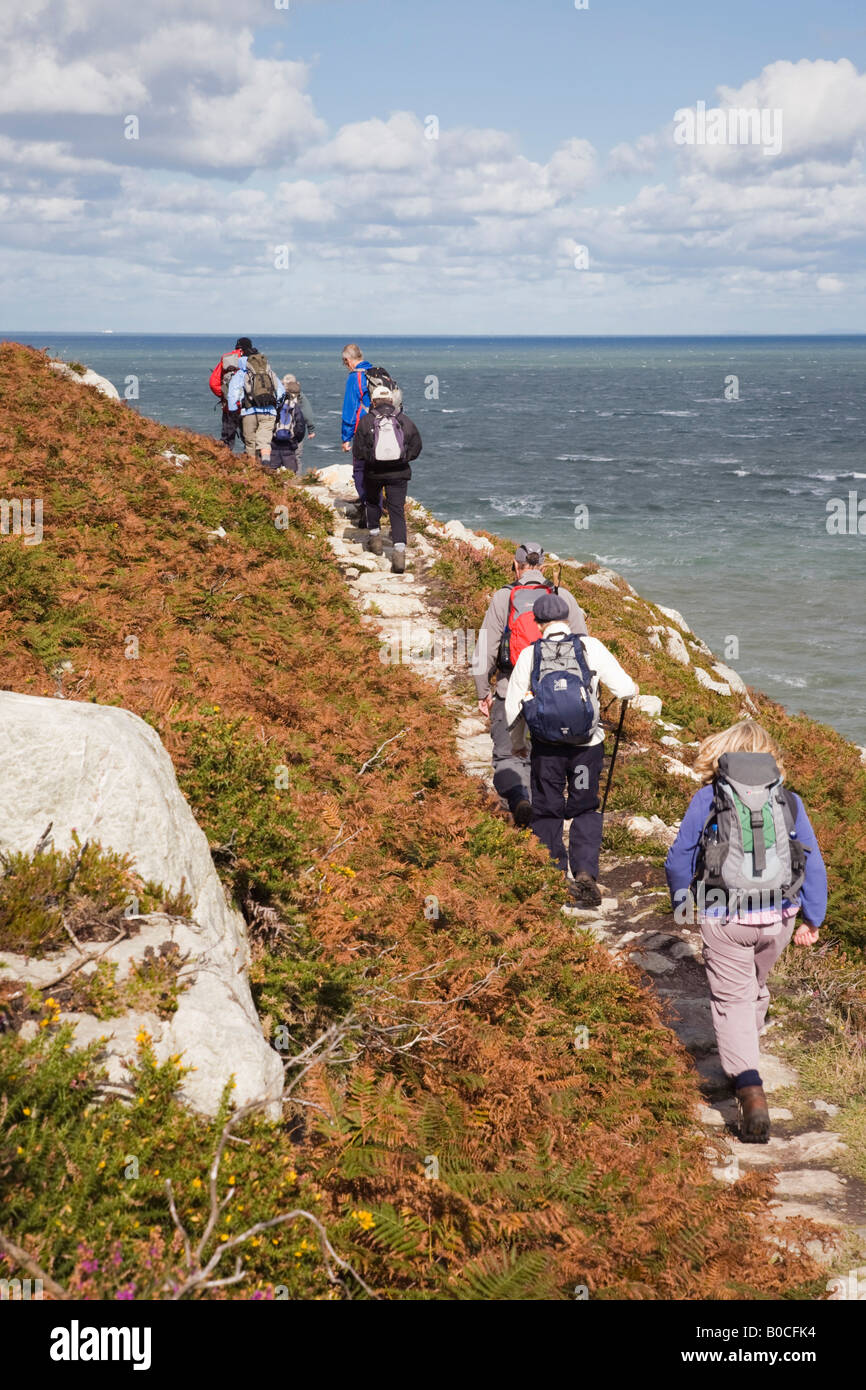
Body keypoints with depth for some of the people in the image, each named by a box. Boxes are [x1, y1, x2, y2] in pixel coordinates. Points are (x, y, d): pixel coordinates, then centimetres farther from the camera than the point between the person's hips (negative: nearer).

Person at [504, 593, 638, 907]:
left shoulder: (529, 654, -2)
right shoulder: (590, 646, -3)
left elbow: (512, 707, 2)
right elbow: (624, 688, -5)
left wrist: (519, 743, 20)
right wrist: (633, 690, 20)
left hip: (546, 748, 0)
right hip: (587, 746, 0)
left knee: (547, 813, 14)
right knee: (585, 811, 15)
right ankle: (585, 872, -1)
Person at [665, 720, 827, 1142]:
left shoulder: (708, 799, 1)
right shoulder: (789, 801, 7)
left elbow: (679, 859, 4)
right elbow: (814, 865, 7)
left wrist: (680, 902, 23)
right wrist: (812, 920, 17)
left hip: (723, 921, -3)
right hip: (778, 919, 3)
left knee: (731, 999, 4)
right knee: (754, 986, 26)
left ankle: (749, 1087, -14)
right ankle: (743, 1057, 44)